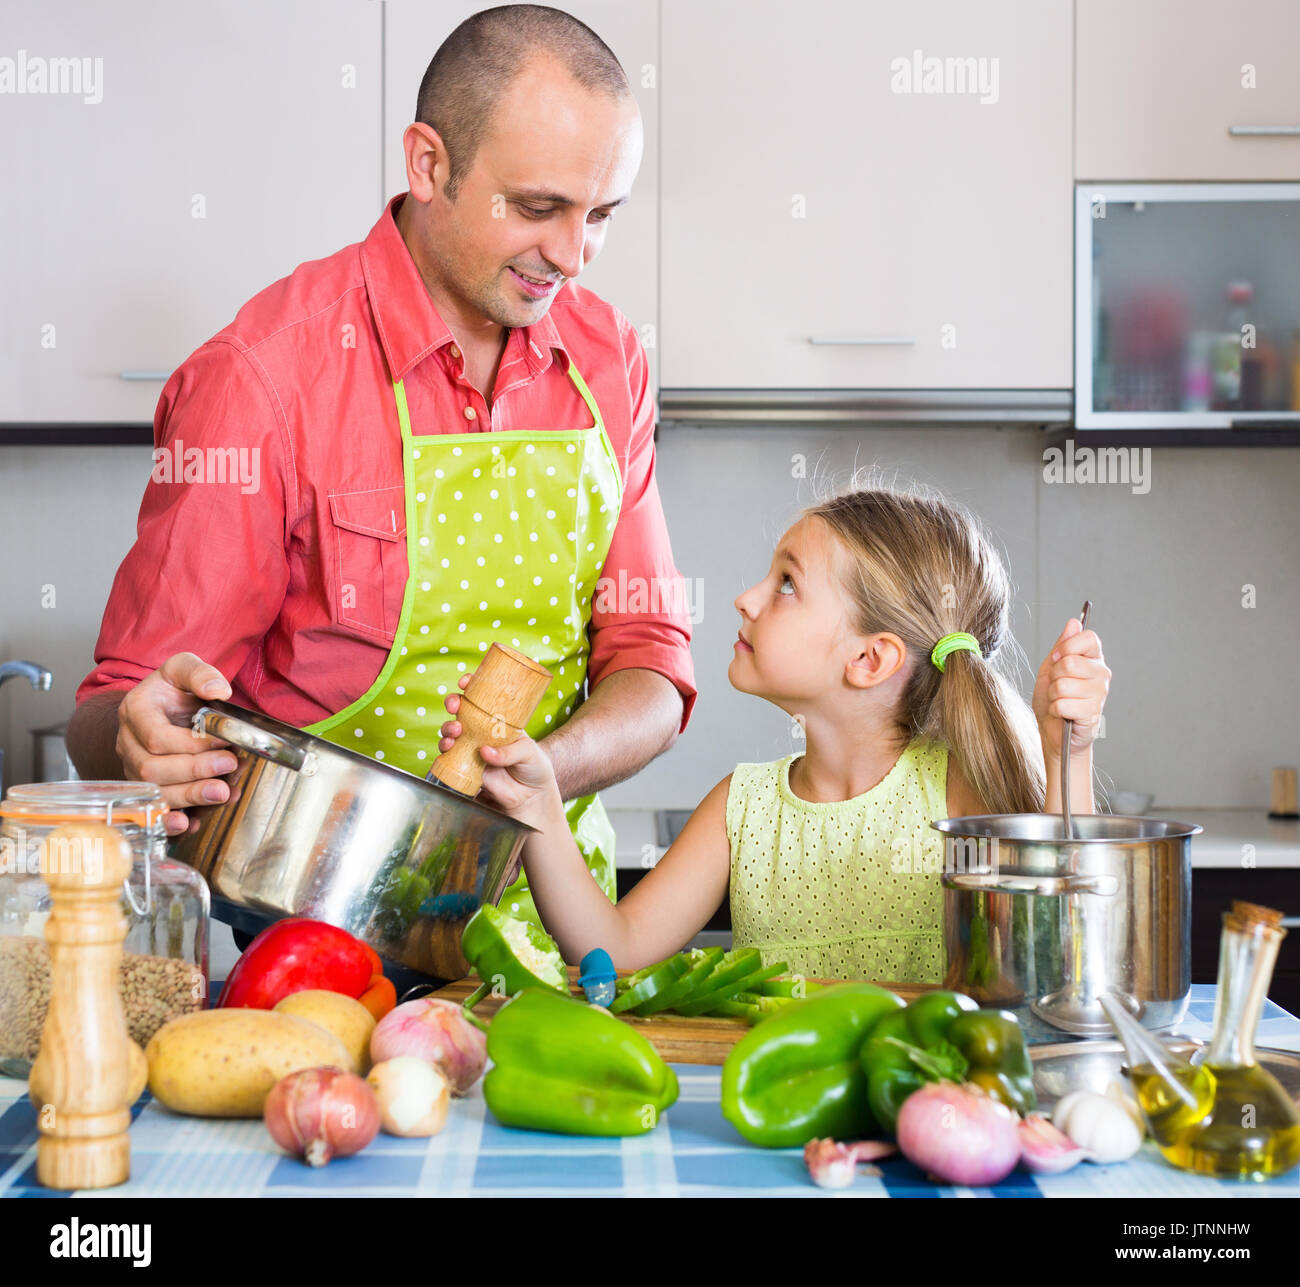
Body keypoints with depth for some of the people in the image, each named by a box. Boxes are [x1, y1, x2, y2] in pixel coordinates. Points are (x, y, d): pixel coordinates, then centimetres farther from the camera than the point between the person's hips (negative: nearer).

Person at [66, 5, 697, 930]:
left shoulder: (609, 362, 7)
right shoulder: (259, 375, -9)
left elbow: (650, 669, 6)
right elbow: (112, 717, -6)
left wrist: (542, 769, -15)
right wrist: (136, 741, -30)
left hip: (552, 908, 2)